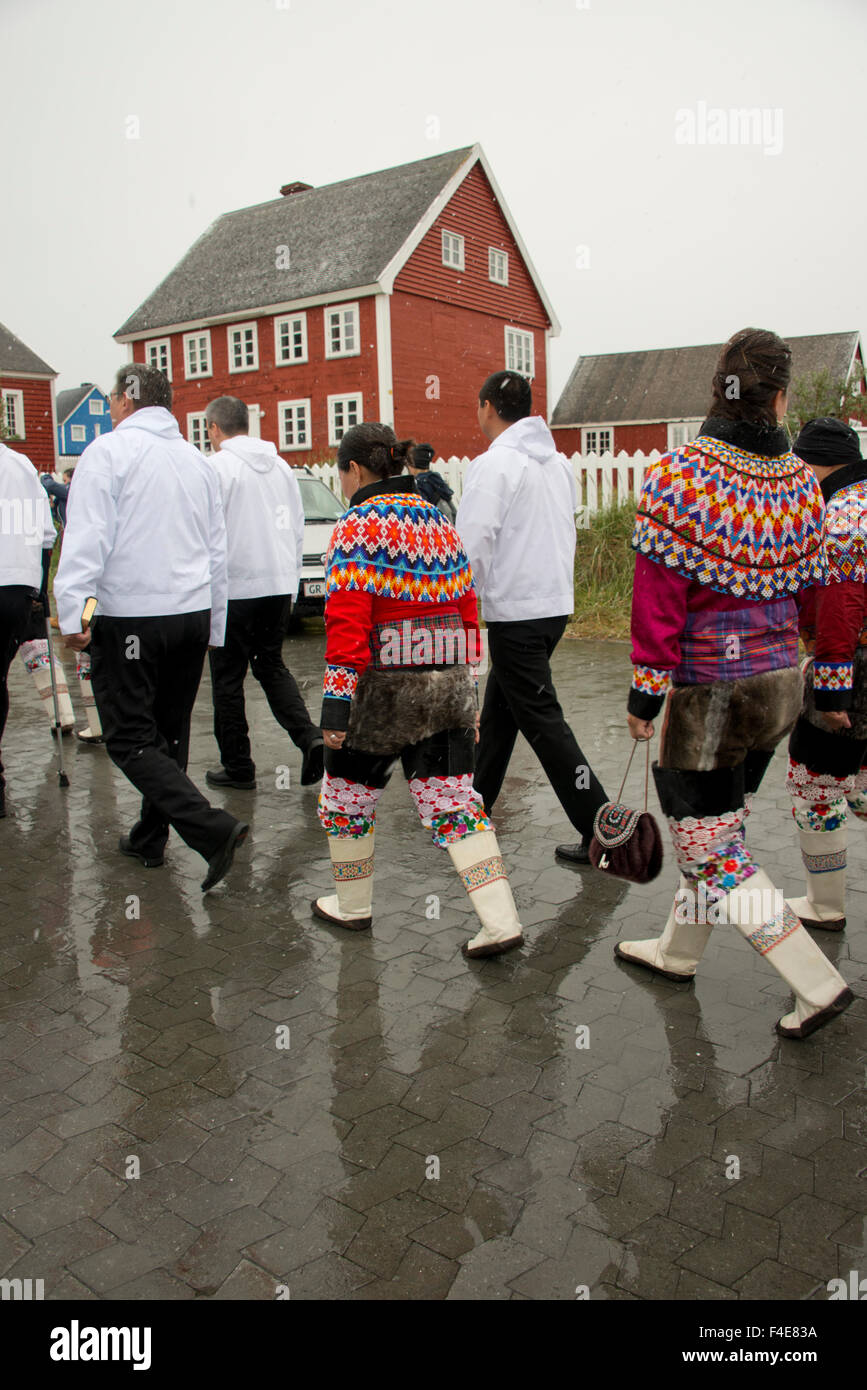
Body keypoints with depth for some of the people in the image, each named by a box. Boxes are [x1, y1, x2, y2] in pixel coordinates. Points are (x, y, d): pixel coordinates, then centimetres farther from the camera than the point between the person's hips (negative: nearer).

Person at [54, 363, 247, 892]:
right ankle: (149, 838, 27)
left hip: (129, 618, -6)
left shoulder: (109, 450, -4)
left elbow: (88, 537, -15)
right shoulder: (198, 461, 14)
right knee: (169, 734, 15)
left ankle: (214, 829, -17)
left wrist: (73, 612, -15)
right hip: (192, 614, 7)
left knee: (130, 738, -3)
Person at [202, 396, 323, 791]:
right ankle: (309, 736, -1)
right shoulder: (280, 465, 13)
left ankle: (238, 766, 13)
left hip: (234, 588, -6)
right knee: (271, 666, 18)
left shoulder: (217, 466, -9)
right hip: (279, 585, 6)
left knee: (228, 677, 6)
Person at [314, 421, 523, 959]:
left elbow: (347, 622, -17)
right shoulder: (442, 524, 13)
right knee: (454, 800, 8)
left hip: (382, 690, -6)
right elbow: (467, 614, 14)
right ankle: (501, 921, 3)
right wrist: (468, 695, 19)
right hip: (447, 689, 6)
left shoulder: (358, 525, -9)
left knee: (347, 794, 15)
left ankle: (352, 905, 31)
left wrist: (337, 704, -16)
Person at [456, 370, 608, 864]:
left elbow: (473, 543, -18)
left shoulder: (494, 463, -13)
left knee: (543, 721, -4)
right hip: (556, 601, 9)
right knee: (498, 712, 20)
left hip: (516, 611, -9)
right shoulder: (558, 461, 12)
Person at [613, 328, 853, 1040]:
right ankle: (678, 951, 38)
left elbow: (660, 594, -17)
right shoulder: (803, 483, 1)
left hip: (708, 691, -7)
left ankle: (818, 984, 6)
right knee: (714, 821, 20)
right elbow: (807, 590, 9)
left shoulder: (676, 476, -16)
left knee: (711, 846, 4)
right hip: (780, 685, 7)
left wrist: (646, 692, -10)